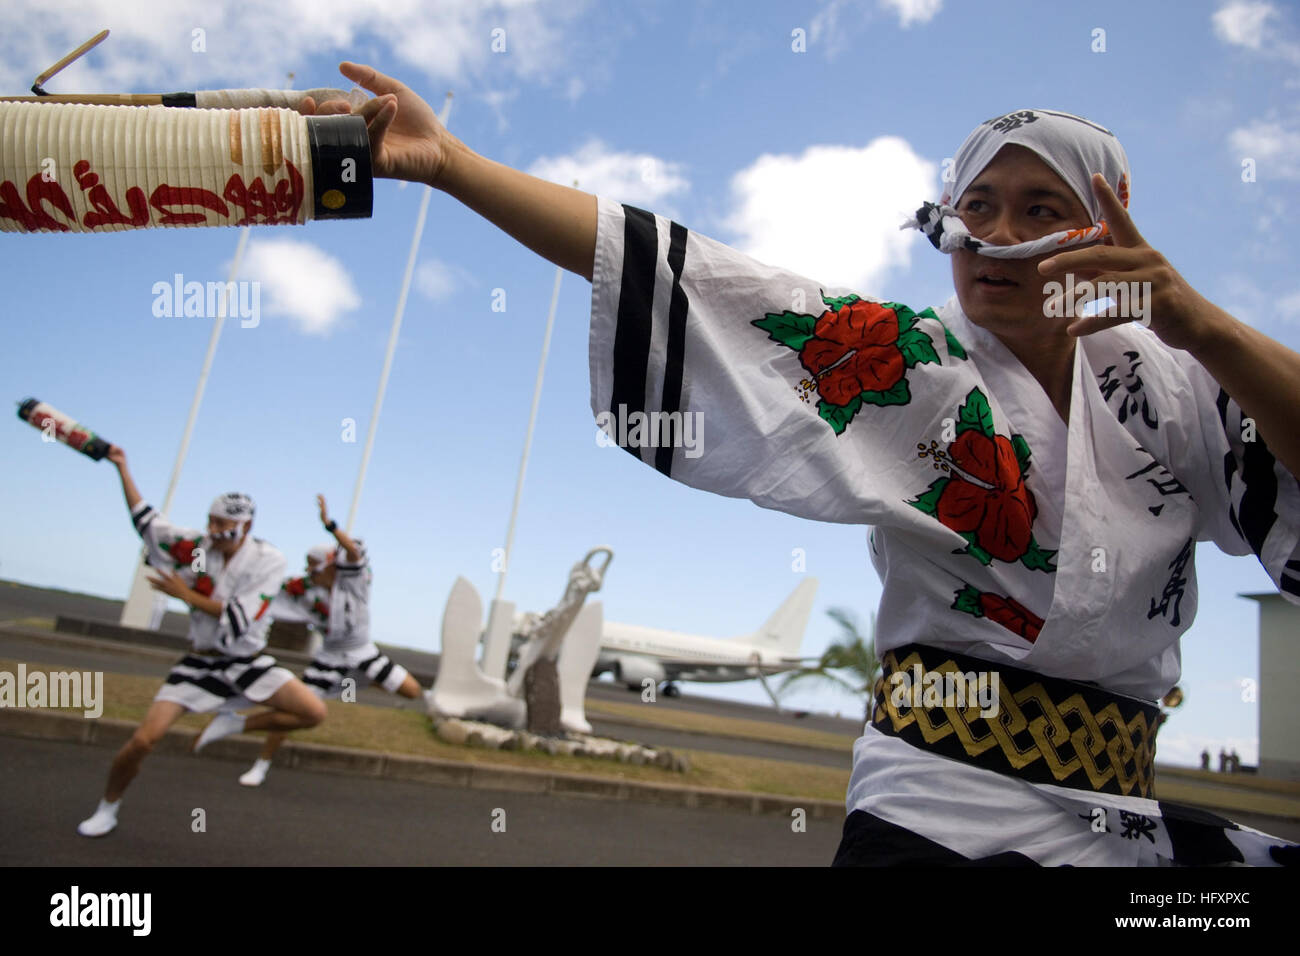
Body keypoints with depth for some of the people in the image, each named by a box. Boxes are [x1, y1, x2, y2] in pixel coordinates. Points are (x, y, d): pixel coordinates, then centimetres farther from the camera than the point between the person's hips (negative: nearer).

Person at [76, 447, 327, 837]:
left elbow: (240, 619, -18)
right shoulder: (196, 547, -3)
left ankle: (232, 723, 4)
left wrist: (186, 594, -16)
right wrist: (123, 468, 11)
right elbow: (147, 521, 11)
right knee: (143, 739, -11)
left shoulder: (268, 560, -12)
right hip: (200, 663, 1)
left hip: (248, 664, -1)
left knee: (314, 712, -17)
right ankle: (108, 807, 19)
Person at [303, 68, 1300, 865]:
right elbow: (665, 270, -13)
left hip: (1137, 813, 4)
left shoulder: (1171, 386, 5)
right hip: (948, 814, -4)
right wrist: (448, 162, -17)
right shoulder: (905, 363, -6)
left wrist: (1202, 326, -20)